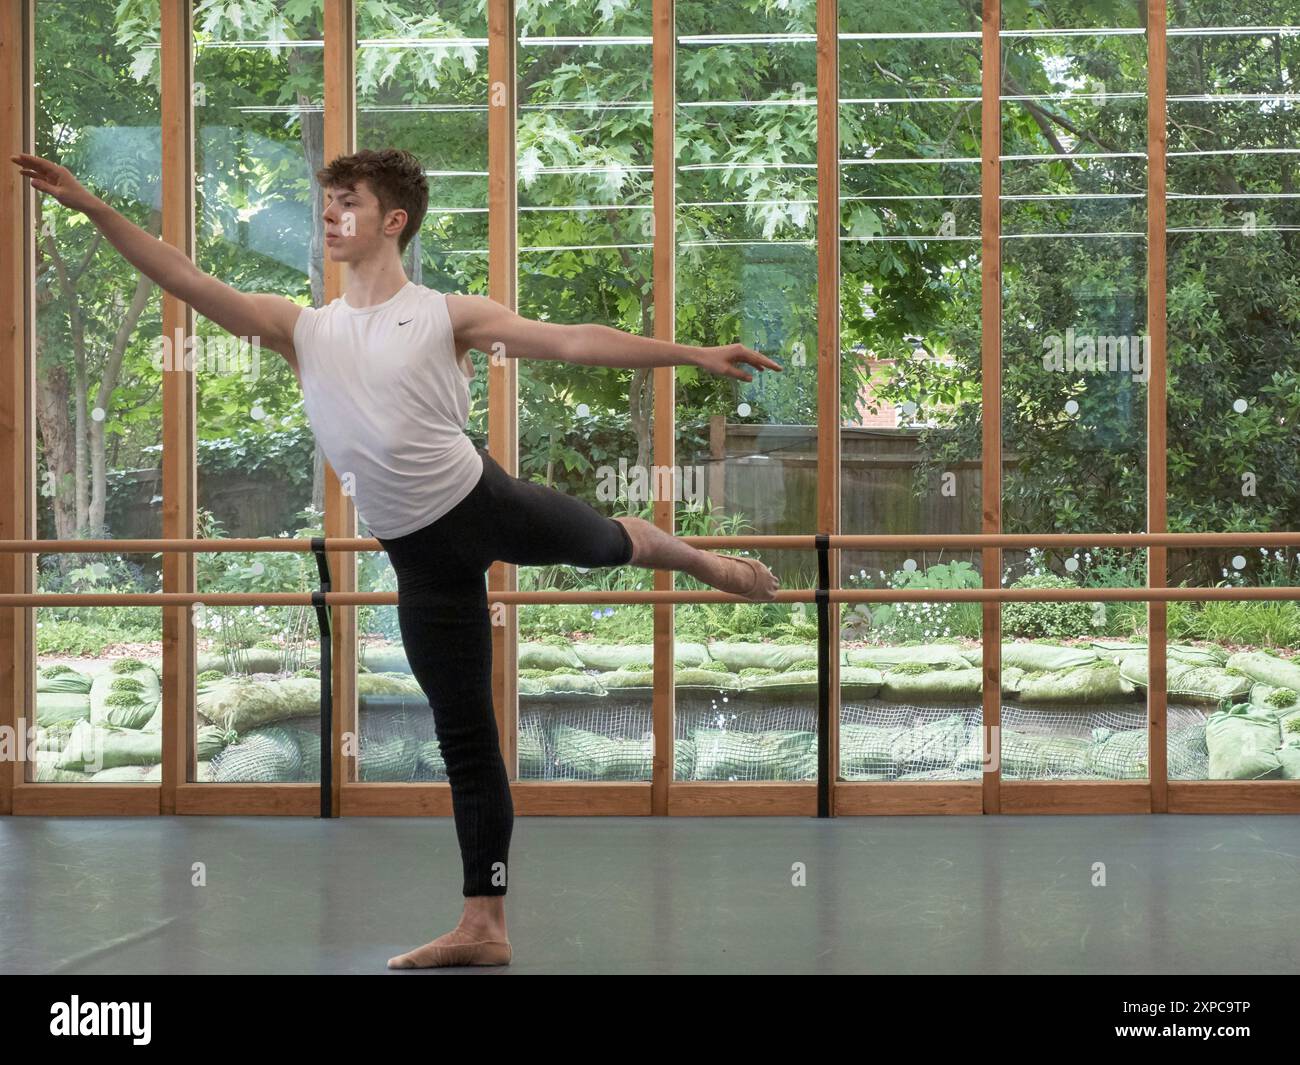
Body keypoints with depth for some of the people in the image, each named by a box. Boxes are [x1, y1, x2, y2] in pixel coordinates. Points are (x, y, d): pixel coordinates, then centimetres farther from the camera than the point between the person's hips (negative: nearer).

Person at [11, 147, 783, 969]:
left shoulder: (450, 316, -3)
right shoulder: (302, 329, 6)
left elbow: (575, 341, -8)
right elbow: (186, 280, -1)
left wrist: (693, 355, -15)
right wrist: (92, 206, -9)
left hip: (482, 502, -3)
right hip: (420, 554, 3)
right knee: (464, 737, 7)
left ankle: (701, 561, 52)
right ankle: (485, 926, 13)